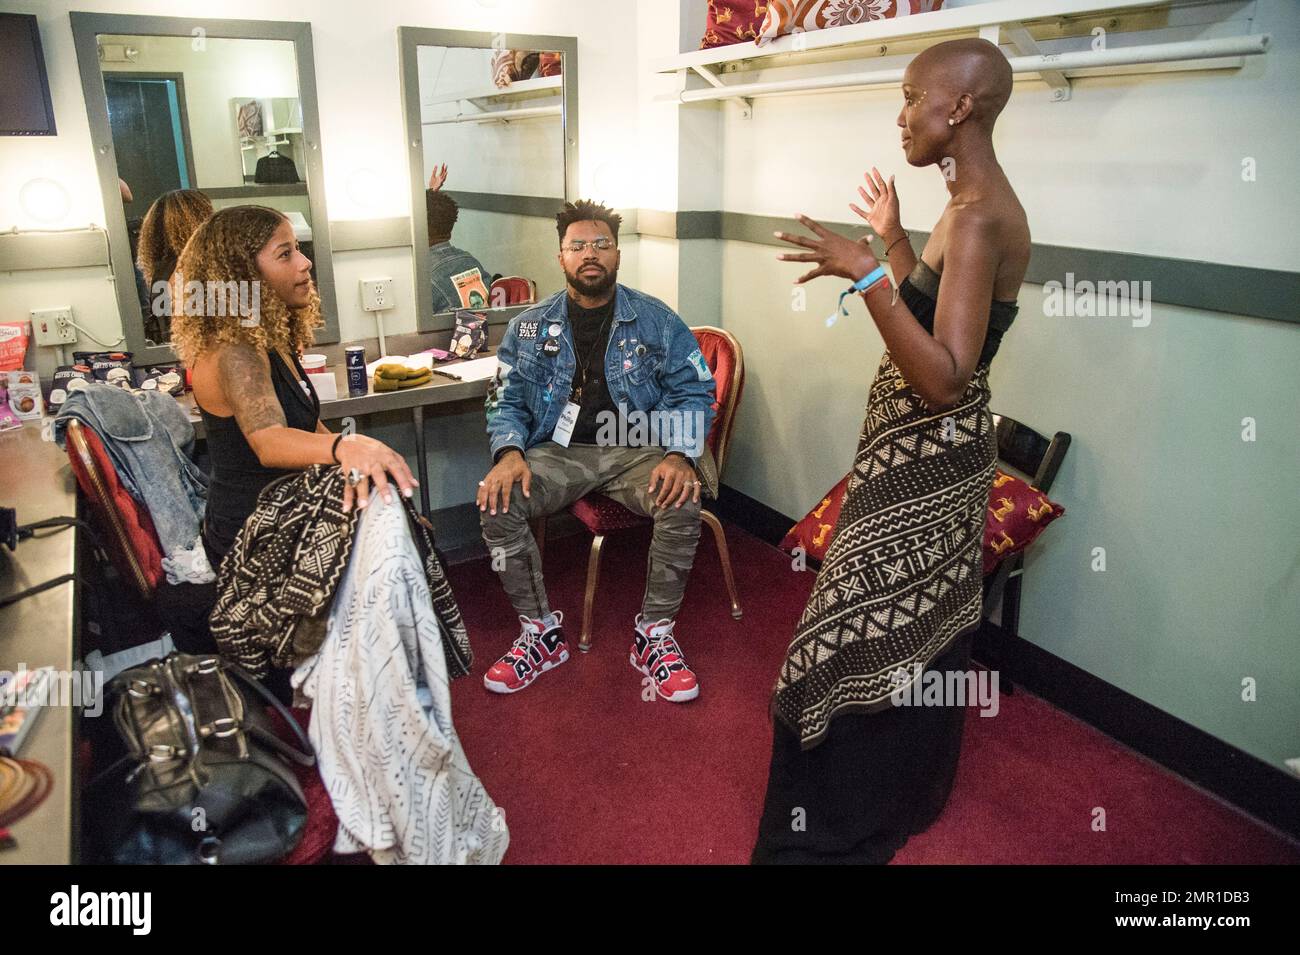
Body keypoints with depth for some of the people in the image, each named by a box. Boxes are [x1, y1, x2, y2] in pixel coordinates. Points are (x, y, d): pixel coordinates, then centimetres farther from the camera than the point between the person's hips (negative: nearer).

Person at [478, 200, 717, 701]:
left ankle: (655, 634, -10)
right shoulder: (530, 326, 8)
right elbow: (506, 400, 8)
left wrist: (679, 455, -18)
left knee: (682, 502, -32)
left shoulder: (656, 320, 3)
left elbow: (693, 394, 1)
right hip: (559, 451, 2)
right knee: (497, 502, -26)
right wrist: (509, 452, -15)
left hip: (636, 448, -1)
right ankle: (541, 632, -6)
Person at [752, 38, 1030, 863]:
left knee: (860, 644, 2)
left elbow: (943, 377, -31)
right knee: (916, 633, 23)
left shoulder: (979, 218, -23)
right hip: (935, 455, 10)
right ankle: (905, 795, 44)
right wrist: (893, 238, 18)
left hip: (923, 462, -10)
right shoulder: (976, 205, 8)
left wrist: (867, 275, -33)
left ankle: (837, 827, 21)